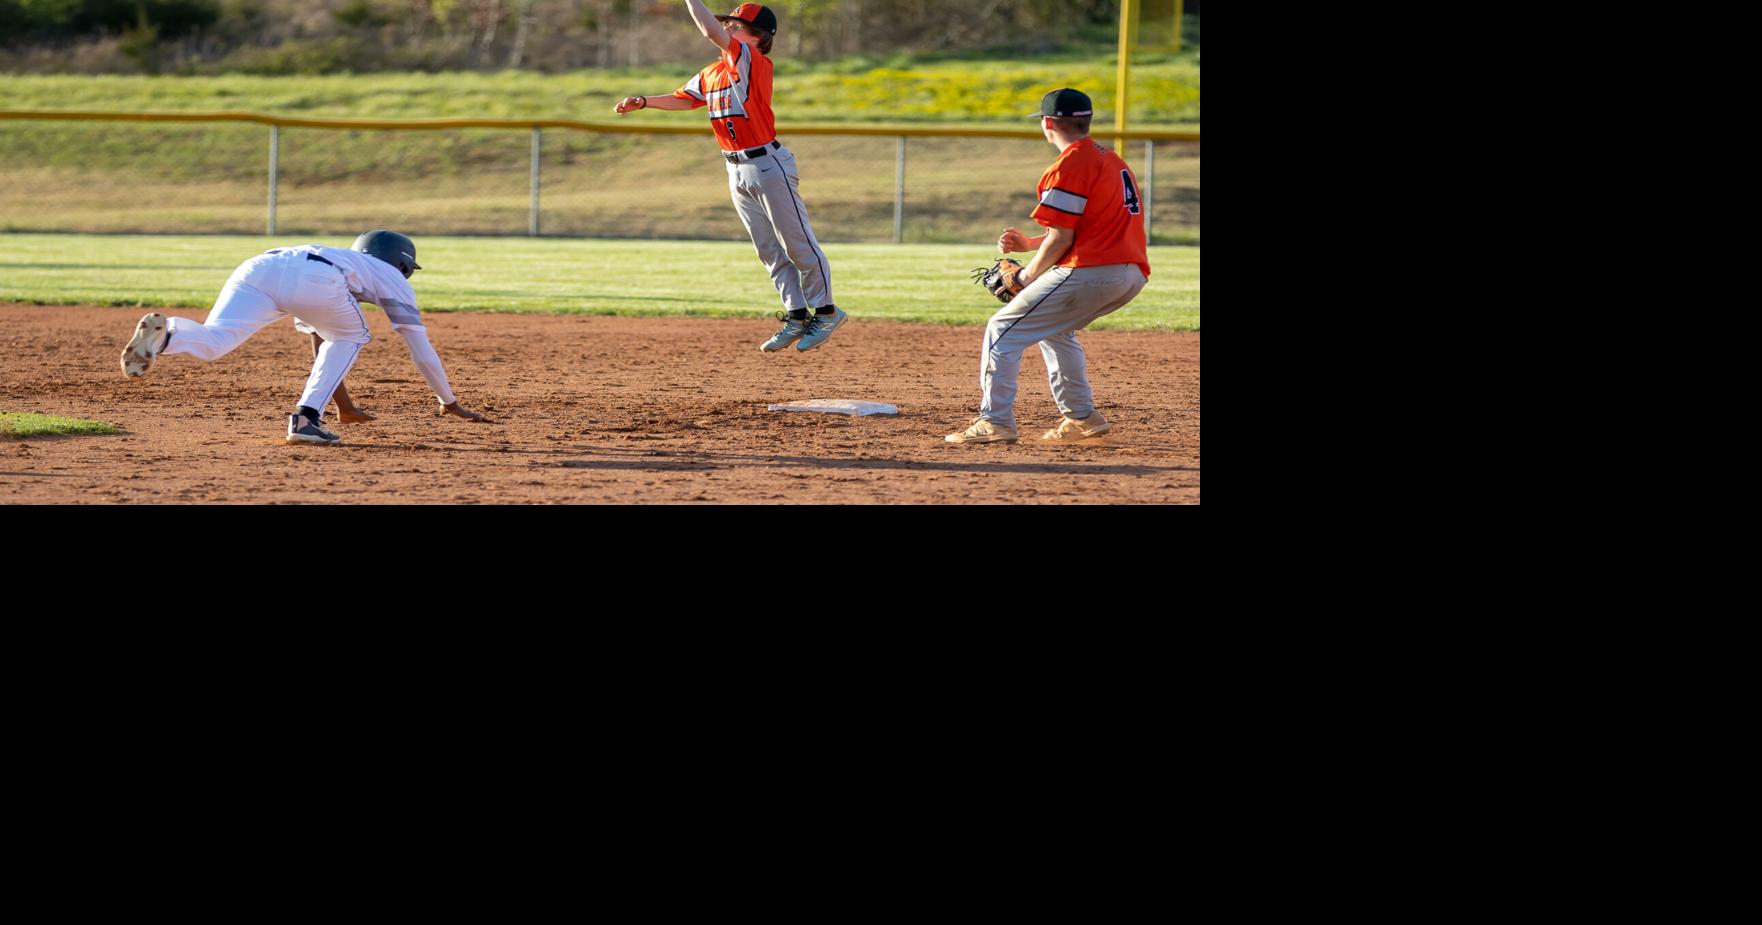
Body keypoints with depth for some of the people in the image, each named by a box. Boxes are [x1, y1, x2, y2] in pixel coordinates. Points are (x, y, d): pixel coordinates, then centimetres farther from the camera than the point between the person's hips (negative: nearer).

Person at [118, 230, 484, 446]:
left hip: (259, 266, 4)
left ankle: (165, 333, -45)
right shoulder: (393, 278, 32)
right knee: (350, 336, 23)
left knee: (209, 343, -11)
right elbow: (421, 350, 33)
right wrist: (449, 402, 46)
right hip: (311, 280, -4)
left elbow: (320, 340, 58)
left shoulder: (343, 260, 48)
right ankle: (306, 418, 6)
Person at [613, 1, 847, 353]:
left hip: (769, 166, -8)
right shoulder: (712, 73, 10)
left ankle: (825, 312, 9)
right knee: (769, 251, 11)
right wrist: (643, 102, 7)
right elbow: (684, 99, 19)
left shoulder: (754, 61, -14)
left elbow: (710, 30, -24)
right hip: (738, 175, 8)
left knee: (798, 246, -1)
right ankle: (797, 318, 17)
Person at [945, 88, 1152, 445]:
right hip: (1133, 273, 10)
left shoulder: (1069, 166, -9)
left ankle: (995, 421, -9)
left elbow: (1062, 238, -12)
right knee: (1053, 328, 32)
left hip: (1090, 271, -10)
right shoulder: (1110, 160, 21)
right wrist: (1030, 244, 20)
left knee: (1003, 331, -2)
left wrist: (1028, 276, 2)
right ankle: (1082, 418, 26)